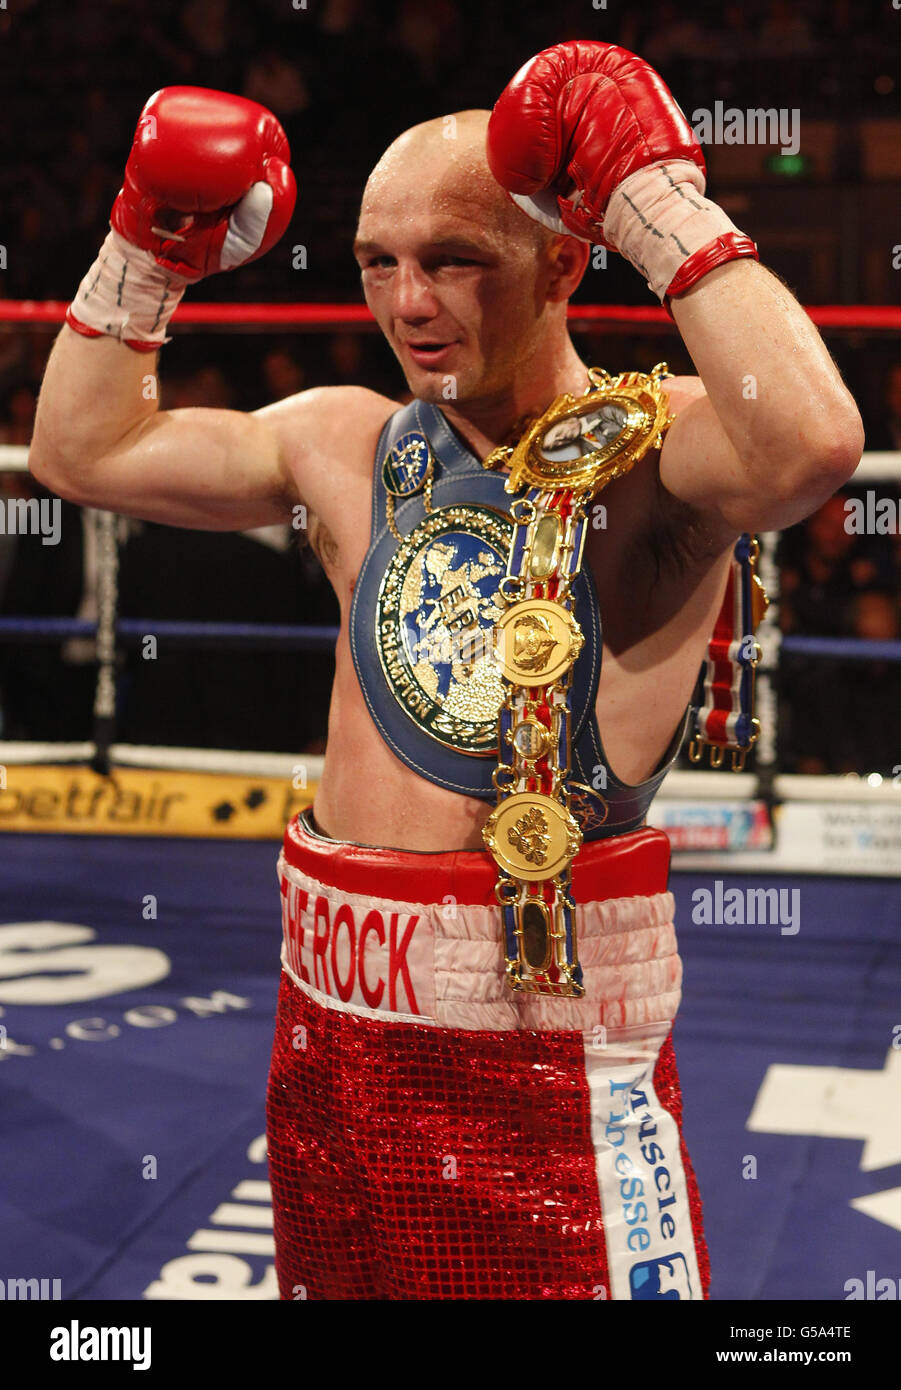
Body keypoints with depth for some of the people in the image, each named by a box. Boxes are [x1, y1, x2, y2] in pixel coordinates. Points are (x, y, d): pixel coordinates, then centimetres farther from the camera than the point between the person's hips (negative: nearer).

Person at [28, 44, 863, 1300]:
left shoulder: (649, 446, -11)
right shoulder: (349, 442, 7)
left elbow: (813, 445, -34)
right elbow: (82, 449, 16)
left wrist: (658, 196, -27)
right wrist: (149, 246, 9)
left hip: (550, 1038, -6)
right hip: (331, 1019, 6)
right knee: (337, 1273, 20)